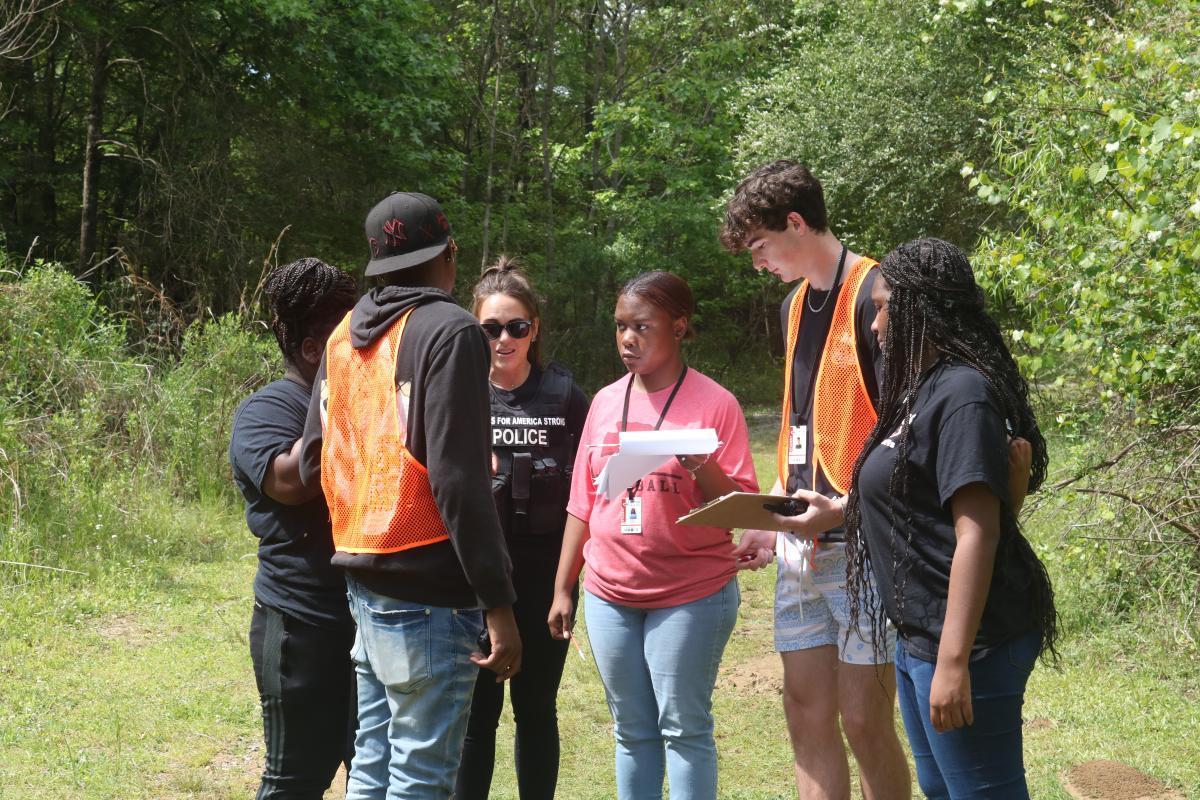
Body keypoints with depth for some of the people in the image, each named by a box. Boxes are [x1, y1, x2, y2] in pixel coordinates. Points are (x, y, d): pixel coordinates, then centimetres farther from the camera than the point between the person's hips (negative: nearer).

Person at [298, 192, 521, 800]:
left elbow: (312, 464, 13)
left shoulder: (344, 336, 12)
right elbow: (459, 481, -18)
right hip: (427, 589, -8)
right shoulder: (449, 331, -11)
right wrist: (499, 603, -17)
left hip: (362, 581, 8)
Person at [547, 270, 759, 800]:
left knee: (685, 730, -2)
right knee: (632, 733, 11)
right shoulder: (606, 402, 7)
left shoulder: (714, 403, -7)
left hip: (691, 597, -5)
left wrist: (700, 466, -26)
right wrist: (562, 589, 10)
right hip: (610, 596, 5)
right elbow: (582, 504, 12)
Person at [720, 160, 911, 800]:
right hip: (801, 546, 8)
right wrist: (769, 517, 15)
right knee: (806, 713, 9)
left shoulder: (874, 296, -11)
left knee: (863, 719, -3)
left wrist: (847, 508, -23)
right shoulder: (795, 305, 16)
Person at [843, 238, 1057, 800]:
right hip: (920, 637, 11)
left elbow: (977, 533, -24)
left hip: (964, 638, -11)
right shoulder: (926, 389, 12)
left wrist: (953, 661, -27)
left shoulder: (962, 394, -18)